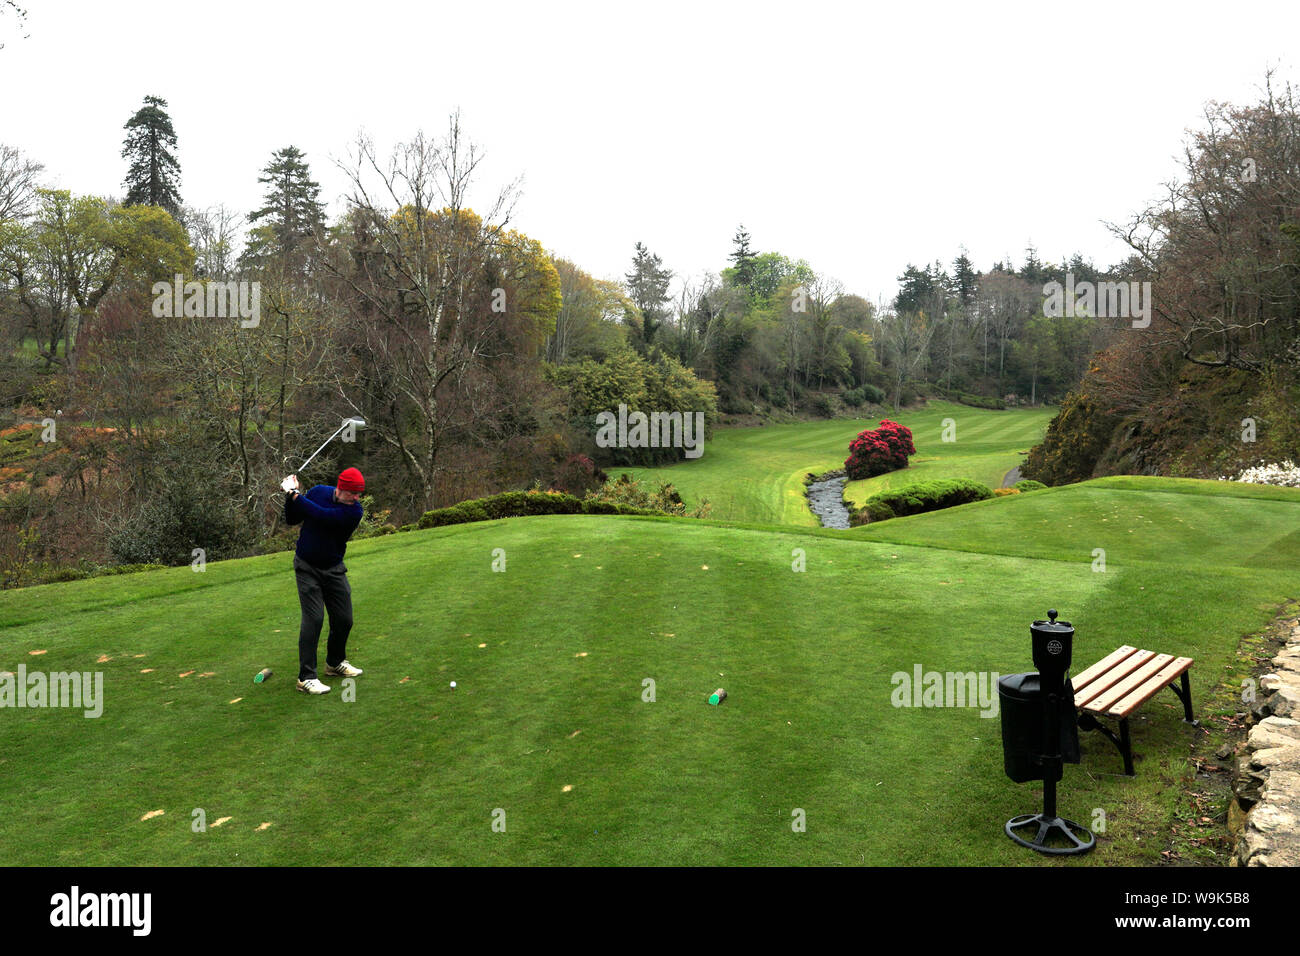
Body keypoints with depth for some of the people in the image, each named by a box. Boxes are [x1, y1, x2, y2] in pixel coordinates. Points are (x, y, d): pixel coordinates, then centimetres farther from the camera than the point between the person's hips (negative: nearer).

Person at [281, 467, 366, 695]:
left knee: (344, 619, 4)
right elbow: (292, 520, 2)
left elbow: (319, 515, -29)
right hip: (307, 567, -1)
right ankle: (306, 677, -6)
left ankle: (335, 663, 30)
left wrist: (294, 494, -22)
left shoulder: (354, 511, -17)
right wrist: (290, 496, -15)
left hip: (334, 569, 1)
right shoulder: (318, 492, -7)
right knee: (313, 618, -11)